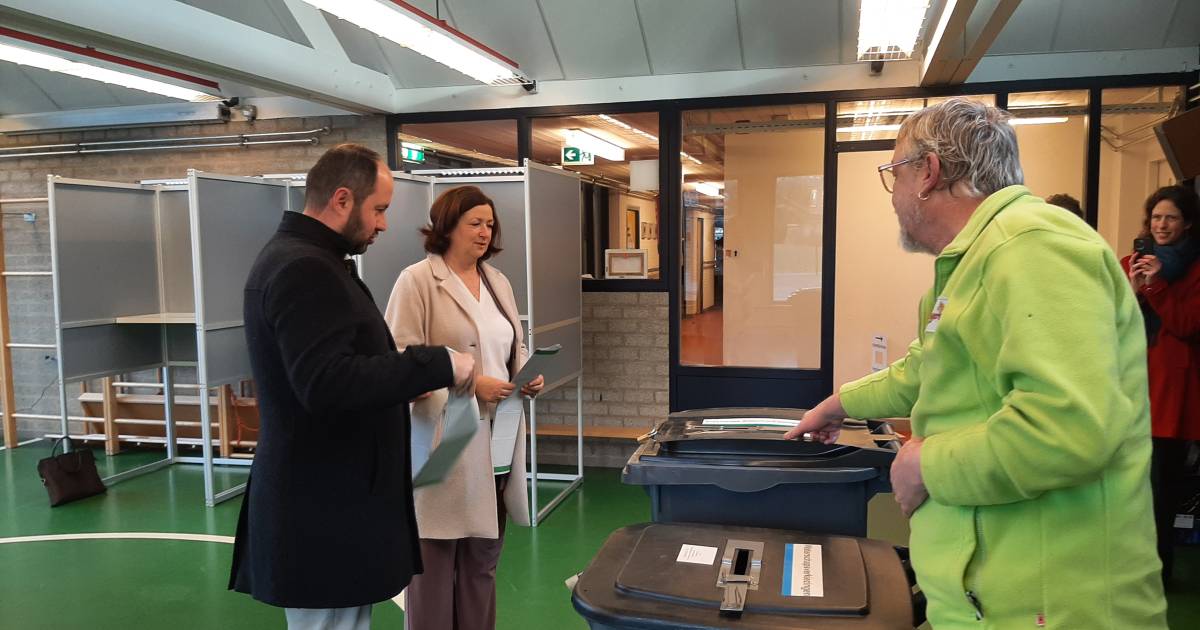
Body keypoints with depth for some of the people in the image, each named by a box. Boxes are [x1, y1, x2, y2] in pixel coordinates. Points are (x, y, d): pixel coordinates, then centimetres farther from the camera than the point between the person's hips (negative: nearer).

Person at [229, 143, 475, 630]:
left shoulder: (299, 258, 14)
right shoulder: (304, 269, -20)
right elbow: (327, 383, -30)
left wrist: (408, 378, 10)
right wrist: (438, 365, -24)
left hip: (324, 499, 10)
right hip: (324, 509, -10)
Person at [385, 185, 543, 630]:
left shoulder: (498, 282, 14)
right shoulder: (417, 281, -8)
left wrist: (528, 376, -1)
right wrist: (467, 384, -21)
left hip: (496, 440, 7)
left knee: (482, 561, 17)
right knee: (435, 562, 5)